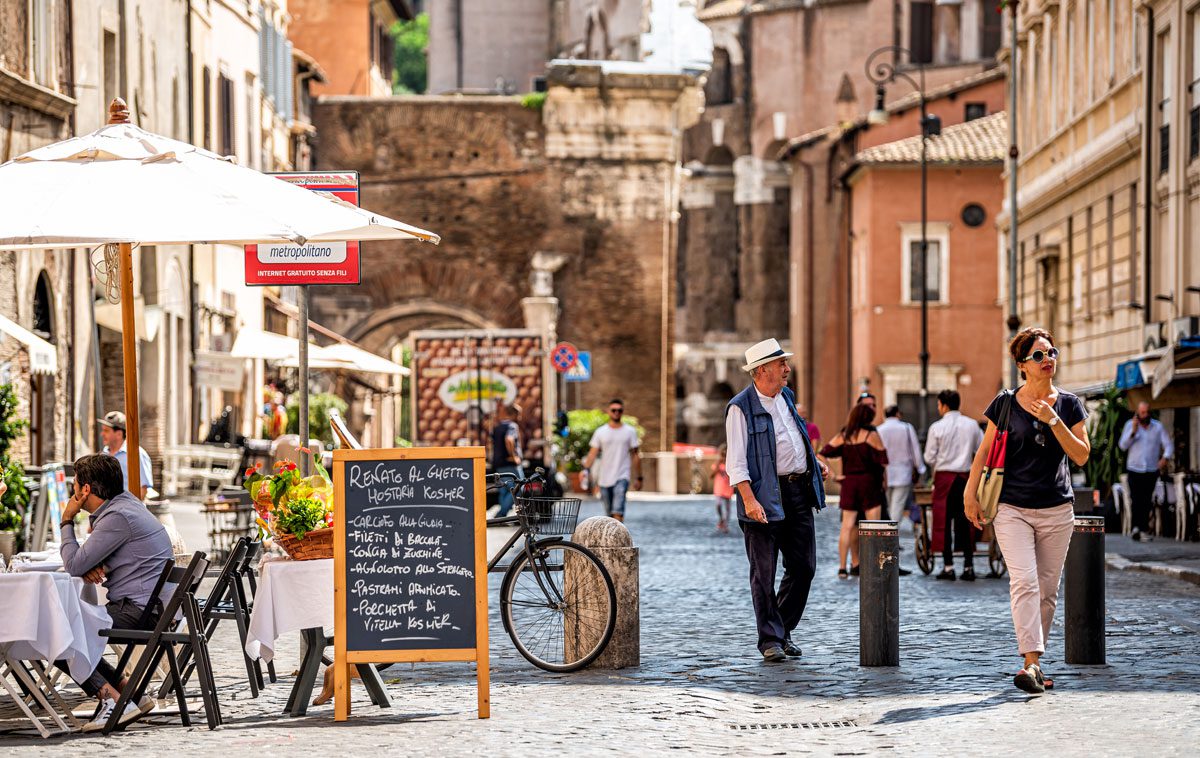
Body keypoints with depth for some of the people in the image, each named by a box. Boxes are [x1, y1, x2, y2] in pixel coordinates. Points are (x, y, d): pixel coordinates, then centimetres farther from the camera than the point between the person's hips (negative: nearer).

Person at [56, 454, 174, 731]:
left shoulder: (117, 517, -17)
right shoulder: (123, 503, 15)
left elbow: (74, 565, -17)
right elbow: (82, 564, 23)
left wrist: (66, 521, -1)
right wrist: (88, 566, -3)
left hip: (139, 610, -10)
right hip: (145, 606, 10)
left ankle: (113, 699, -17)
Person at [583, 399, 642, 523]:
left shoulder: (630, 431, 5)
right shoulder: (600, 432, 7)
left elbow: (635, 456, 8)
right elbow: (593, 453, 3)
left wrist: (638, 478, 7)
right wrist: (586, 469, -14)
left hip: (622, 477, -3)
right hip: (604, 479, 3)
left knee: (618, 511, -20)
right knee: (609, 512, 10)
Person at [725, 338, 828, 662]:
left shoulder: (786, 397, 15)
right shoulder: (741, 407, -9)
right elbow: (736, 460, -15)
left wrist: (814, 461, 15)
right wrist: (749, 499, -24)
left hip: (799, 492, 7)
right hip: (766, 497, -7)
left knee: (803, 567, 8)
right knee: (764, 572, -2)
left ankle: (784, 631, 22)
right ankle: (770, 640, 6)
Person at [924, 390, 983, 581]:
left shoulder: (937, 427, -7)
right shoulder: (972, 425, 3)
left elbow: (929, 457, -4)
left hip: (944, 477, -3)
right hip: (966, 476, 3)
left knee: (944, 521, 2)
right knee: (965, 522, 7)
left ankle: (948, 567, -1)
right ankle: (968, 566, 6)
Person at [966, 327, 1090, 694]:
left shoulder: (1068, 405, 5)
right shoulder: (1005, 404, 0)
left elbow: (1081, 455, -3)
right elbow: (984, 450, 8)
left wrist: (1053, 420, -13)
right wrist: (971, 494, 5)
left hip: (1057, 511, 3)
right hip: (1012, 509, -3)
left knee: (1047, 589, 5)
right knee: (1024, 582, -17)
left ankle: (1033, 660, 17)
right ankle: (1031, 663, -24)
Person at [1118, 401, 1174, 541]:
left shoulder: (1158, 426, 4)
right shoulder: (1130, 424, 3)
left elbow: (1169, 445, 2)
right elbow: (1123, 445, -3)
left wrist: (1165, 458, -18)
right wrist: (1133, 431, -16)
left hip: (1152, 470, 1)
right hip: (1135, 469, -1)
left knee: (1147, 502, 2)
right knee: (1136, 499, -14)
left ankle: (1144, 530, 12)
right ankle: (1137, 527, -18)